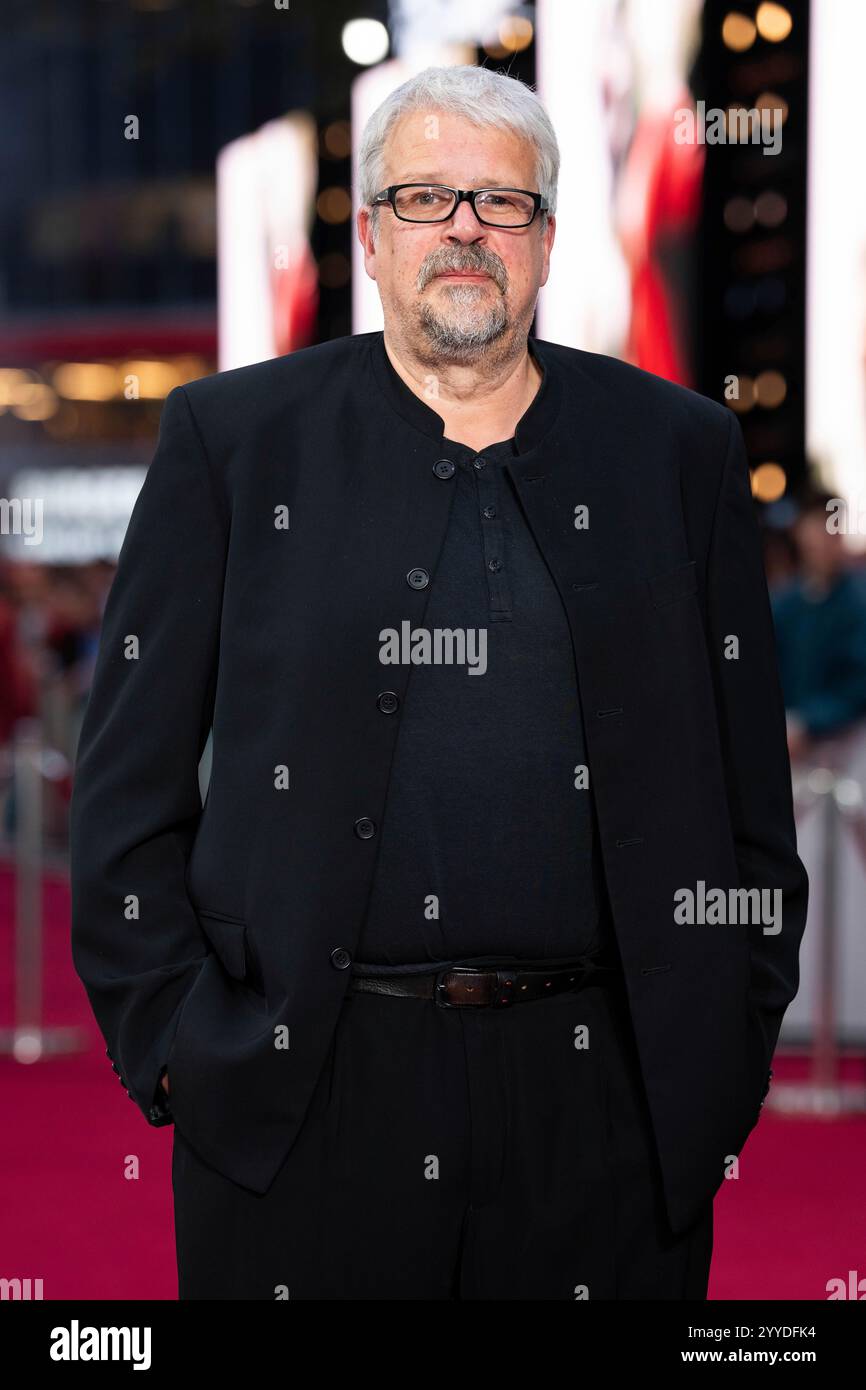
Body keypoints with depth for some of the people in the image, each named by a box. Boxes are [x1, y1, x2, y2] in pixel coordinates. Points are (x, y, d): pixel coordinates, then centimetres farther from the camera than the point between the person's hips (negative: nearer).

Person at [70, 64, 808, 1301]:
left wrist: (726, 1049, 4)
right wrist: (167, 1041, -2)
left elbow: (751, 777, 10)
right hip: (300, 1096, -1)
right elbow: (130, 772, 4)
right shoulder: (234, 439, 6)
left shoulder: (677, 449, 9)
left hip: (599, 1098, 1)